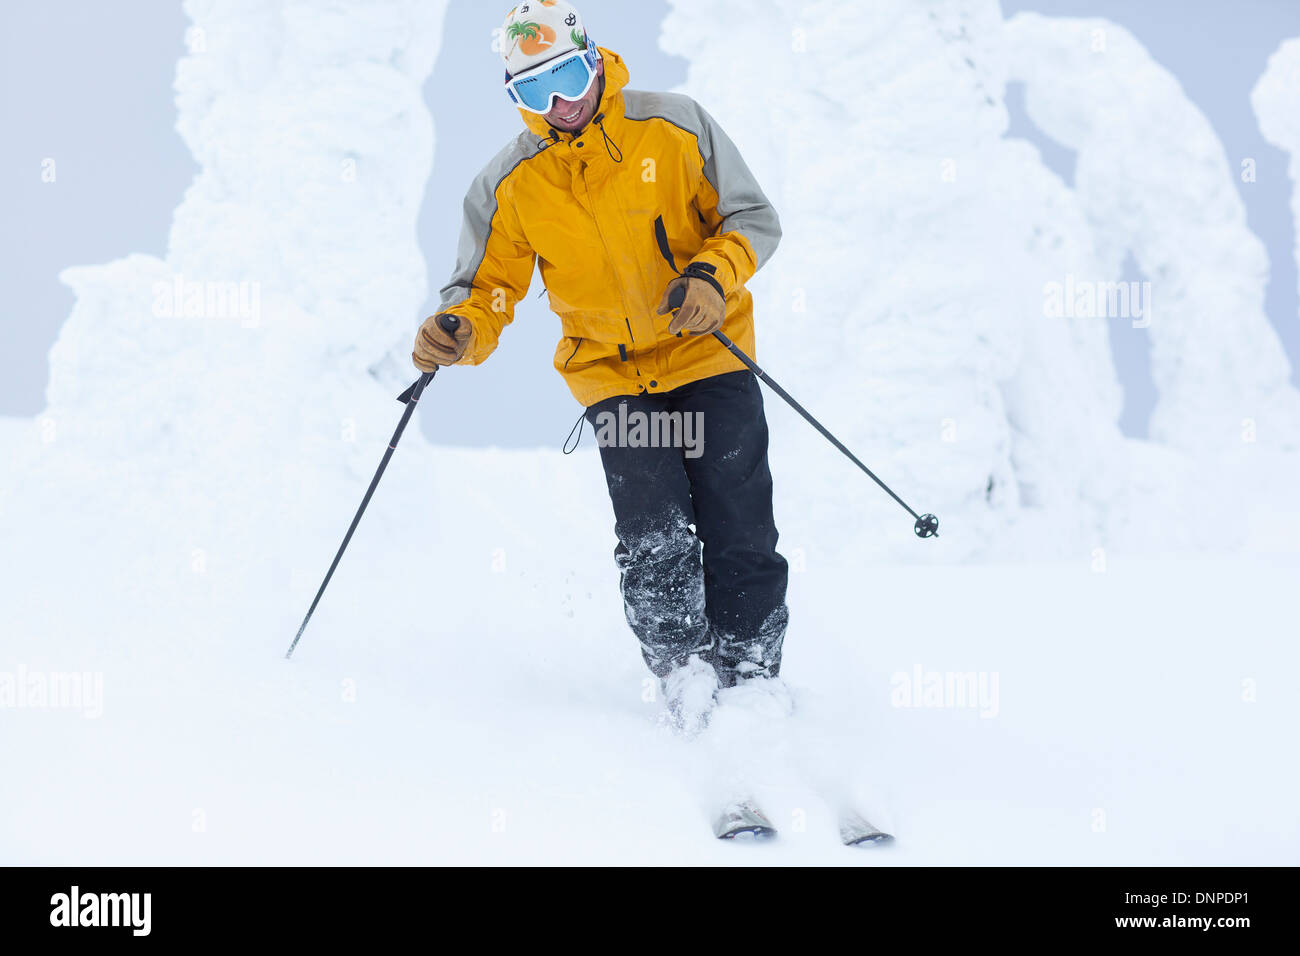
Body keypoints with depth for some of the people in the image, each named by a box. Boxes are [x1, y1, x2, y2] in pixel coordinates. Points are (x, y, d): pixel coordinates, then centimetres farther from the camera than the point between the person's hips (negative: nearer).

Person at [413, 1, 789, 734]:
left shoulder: (674, 128, -9)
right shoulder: (512, 185, -7)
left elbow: (754, 218, -3)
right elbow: (488, 285, -2)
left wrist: (715, 275, -22)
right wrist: (460, 331, -25)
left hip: (710, 350, 0)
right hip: (612, 373, 0)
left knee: (740, 528, -2)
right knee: (654, 535, -12)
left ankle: (754, 669, 16)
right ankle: (682, 671, 8)